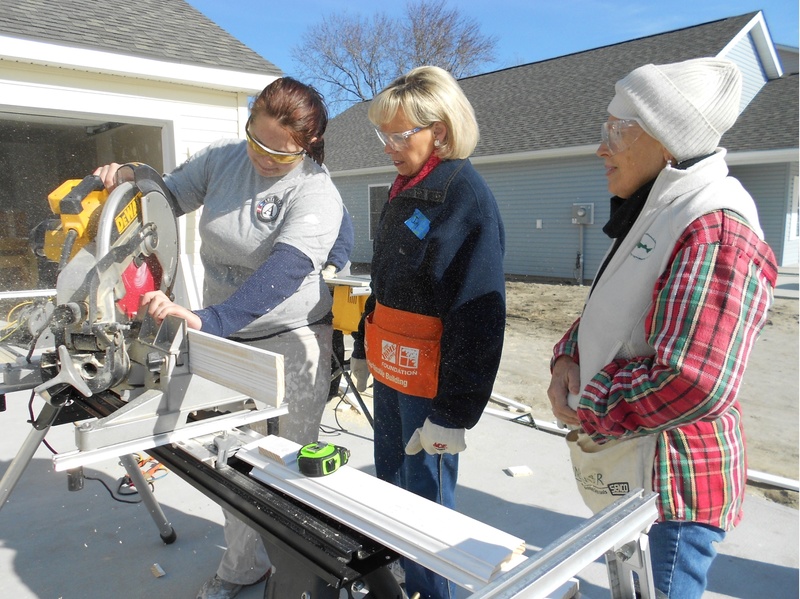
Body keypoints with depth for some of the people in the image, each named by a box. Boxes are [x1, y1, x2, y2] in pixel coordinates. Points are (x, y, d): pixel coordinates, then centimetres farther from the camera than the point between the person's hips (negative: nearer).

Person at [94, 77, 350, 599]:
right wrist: (126, 184, -10)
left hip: (290, 342, -5)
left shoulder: (316, 195, -19)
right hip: (224, 336, 6)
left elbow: (279, 276, -30)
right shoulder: (222, 159, 0)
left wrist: (205, 320, -40)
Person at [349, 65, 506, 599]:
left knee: (424, 500, 5)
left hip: (430, 383, -9)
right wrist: (363, 349, 23)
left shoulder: (469, 201, -17)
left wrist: (454, 412, -19)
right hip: (389, 372, 9)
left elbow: (479, 315, -20)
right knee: (389, 486, 21)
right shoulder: (405, 189, 10)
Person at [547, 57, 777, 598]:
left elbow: (690, 382, -31)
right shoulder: (654, 216, 10)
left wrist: (588, 412, -16)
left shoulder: (715, 229, -22)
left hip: (668, 490, -9)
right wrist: (568, 358, -2)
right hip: (625, 473, 9)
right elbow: (607, 319, 18)